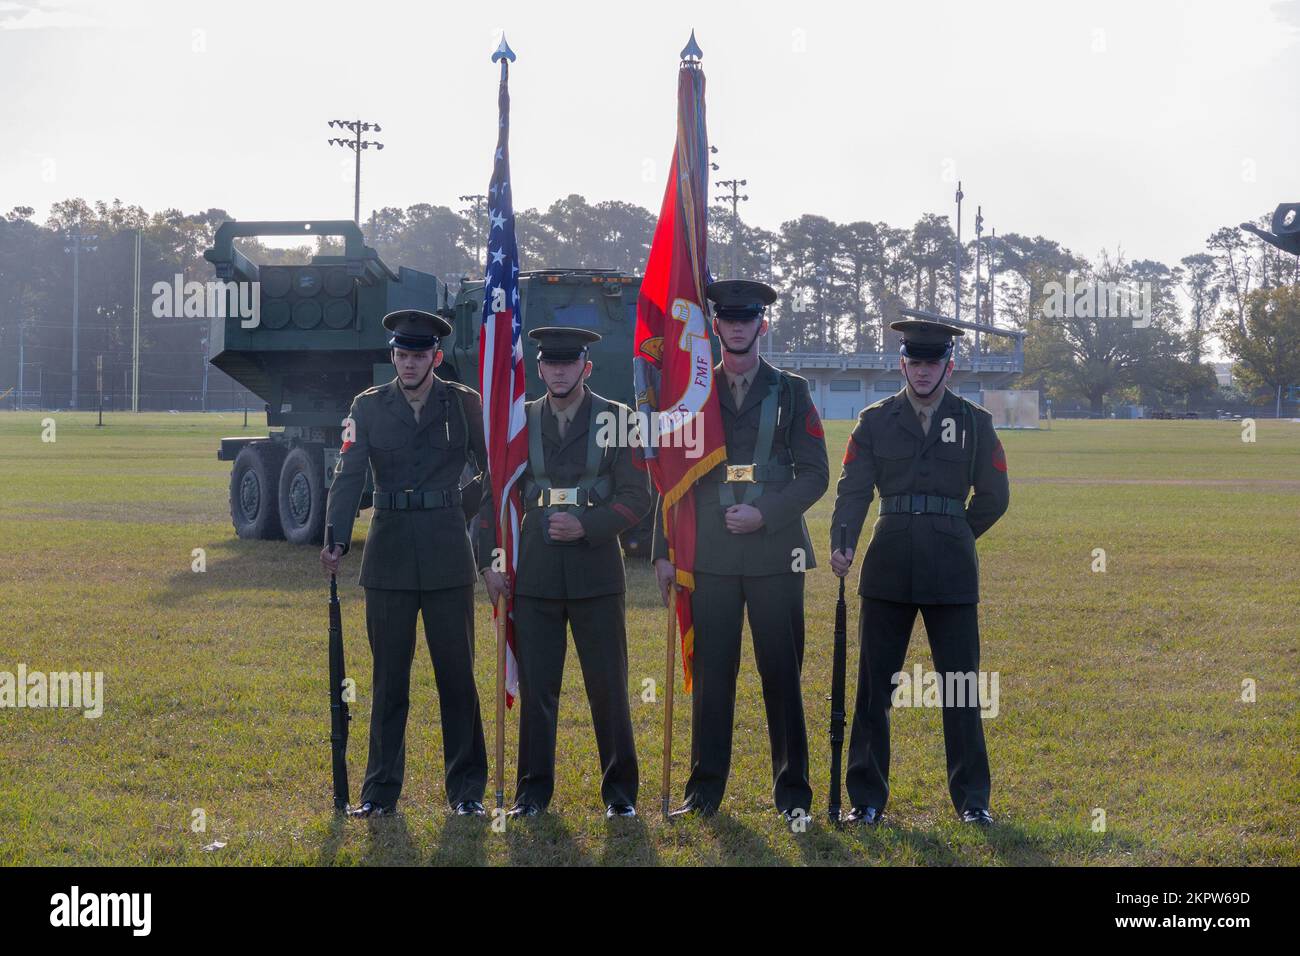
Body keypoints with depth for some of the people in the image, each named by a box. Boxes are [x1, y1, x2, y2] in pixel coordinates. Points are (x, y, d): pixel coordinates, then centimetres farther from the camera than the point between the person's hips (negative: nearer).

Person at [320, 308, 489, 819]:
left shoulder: (465, 403, 2)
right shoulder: (368, 407, 4)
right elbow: (348, 475, -5)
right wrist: (336, 539, -18)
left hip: (448, 552, -1)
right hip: (389, 554, 1)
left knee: (457, 675, 4)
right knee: (388, 677, 6)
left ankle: (466, 790, 13)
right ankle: (380, 791, 13)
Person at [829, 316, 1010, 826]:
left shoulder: (974, 422, 6)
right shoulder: (875, 420, 6)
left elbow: (994, 497, 10)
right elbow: (853, 489, -4)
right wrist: (841, 545, -20)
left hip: (951, 572, -1)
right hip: (888, 569, 1)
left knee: (961, 685, 1)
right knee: (874, 683, 3)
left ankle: (972, 799, 11)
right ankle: (866, 797, 11)